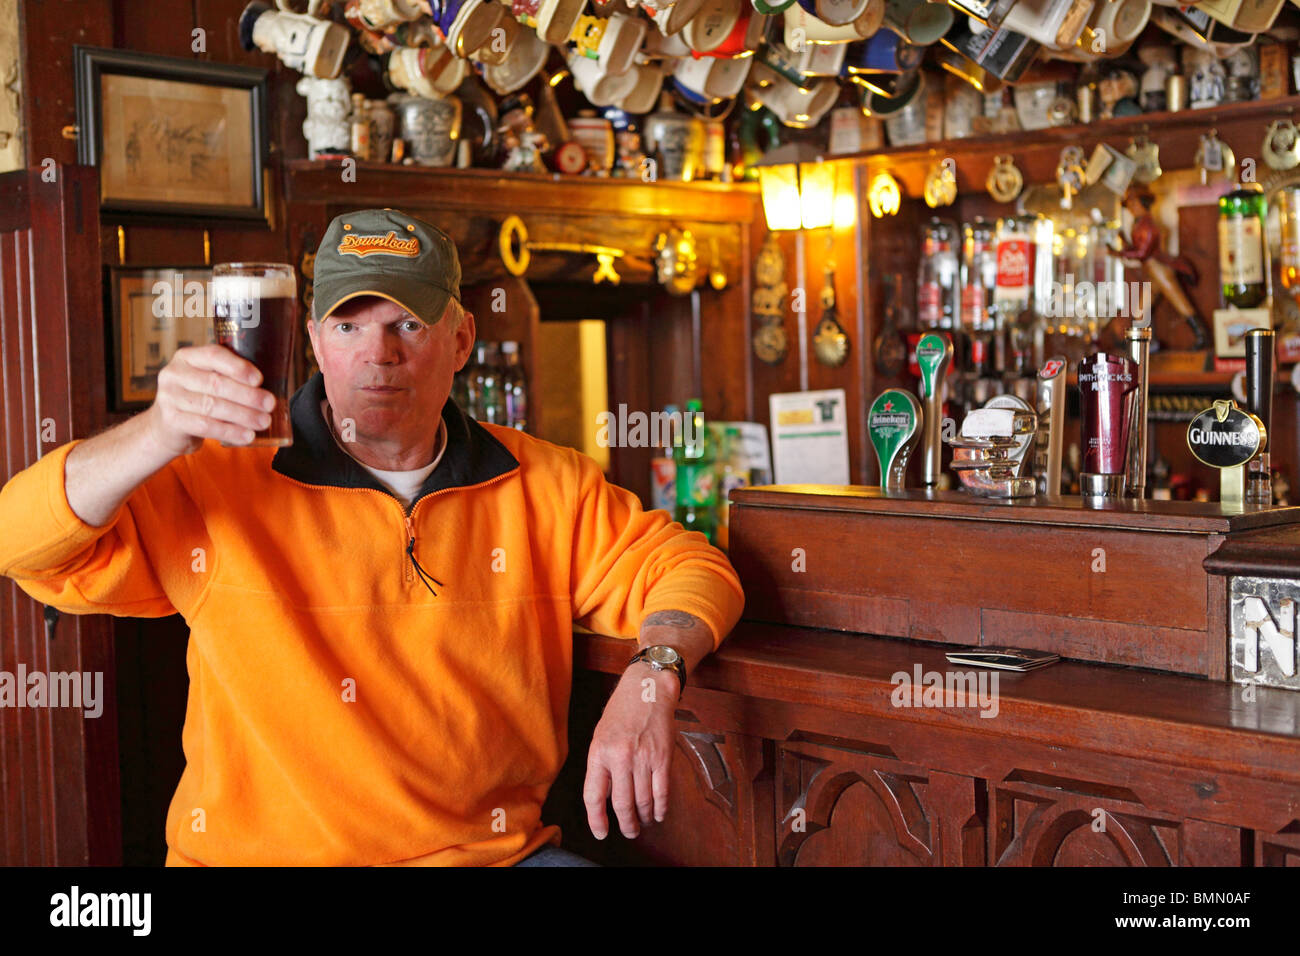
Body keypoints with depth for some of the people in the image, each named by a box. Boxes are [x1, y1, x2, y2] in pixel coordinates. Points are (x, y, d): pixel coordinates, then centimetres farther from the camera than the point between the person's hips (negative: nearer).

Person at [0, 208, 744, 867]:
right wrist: (162, 433, -26)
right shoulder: (219, 480, 0)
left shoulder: (543, 485, 10)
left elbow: (687, 568, 14)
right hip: (261, 851, -1)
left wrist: (651, 677, -9)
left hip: (497, 848, 2)